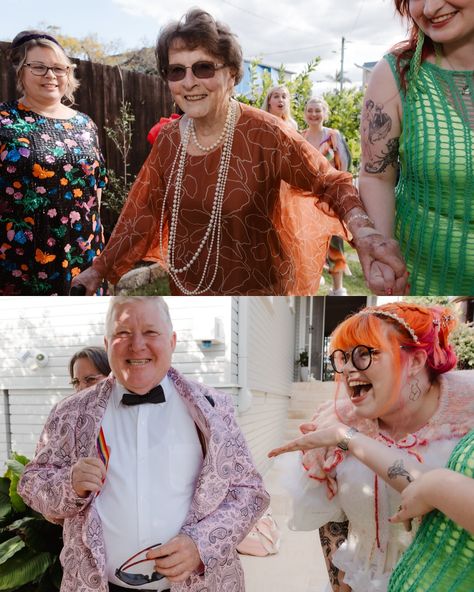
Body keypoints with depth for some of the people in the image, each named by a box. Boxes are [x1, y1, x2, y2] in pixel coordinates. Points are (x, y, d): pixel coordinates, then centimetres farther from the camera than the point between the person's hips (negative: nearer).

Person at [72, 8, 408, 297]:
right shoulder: (169, 139, -3)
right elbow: (143, 211, 4)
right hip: (186, 289, 5)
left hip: (254, 289, -4)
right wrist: (99, 271, 2)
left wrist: (362, 230, -34)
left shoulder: (264, 135, -18)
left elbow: (330, 182, -13)